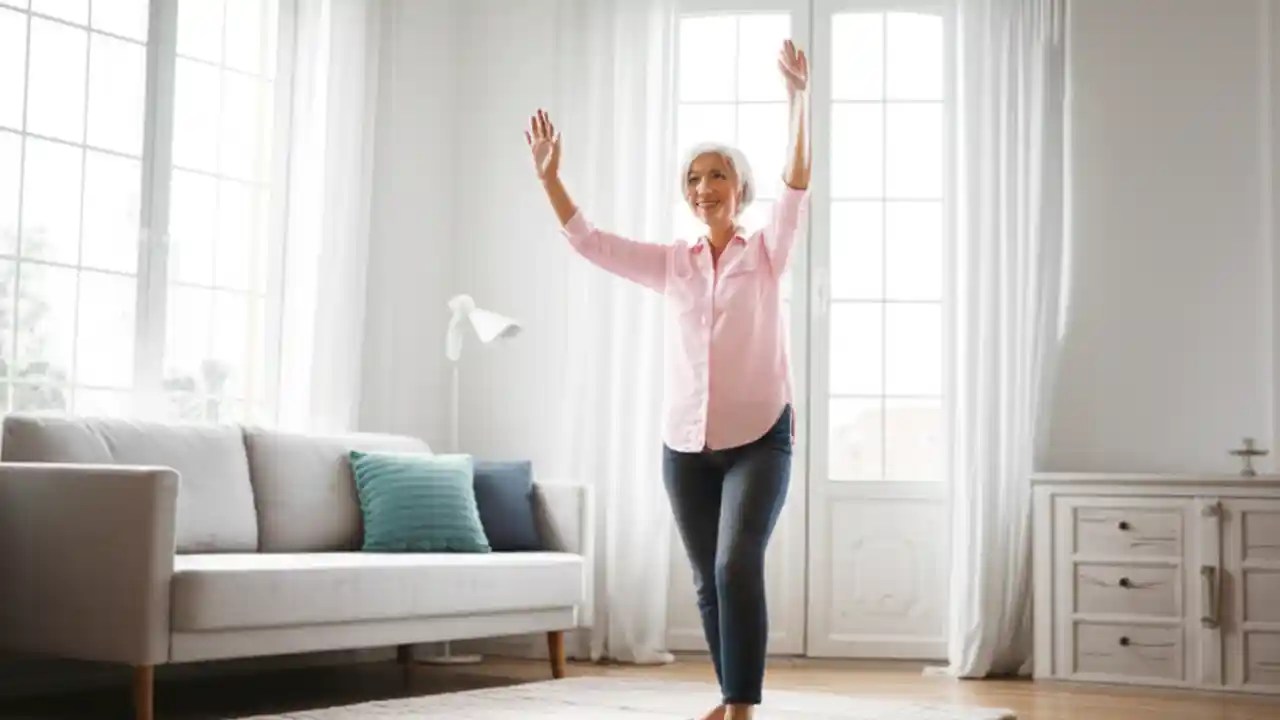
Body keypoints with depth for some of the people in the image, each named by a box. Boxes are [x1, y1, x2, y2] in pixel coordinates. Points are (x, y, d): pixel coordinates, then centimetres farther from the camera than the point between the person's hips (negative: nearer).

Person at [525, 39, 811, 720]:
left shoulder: (766, 252, 1)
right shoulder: (671, 263, 10)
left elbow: (797, 183, -13)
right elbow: (588, 241, 7)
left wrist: (798, 96, -23)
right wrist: (549, 177, -2)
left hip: (759, 437, -4)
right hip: (685, 443, 4)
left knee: (738, 565, -19)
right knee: (708, 579, 8)